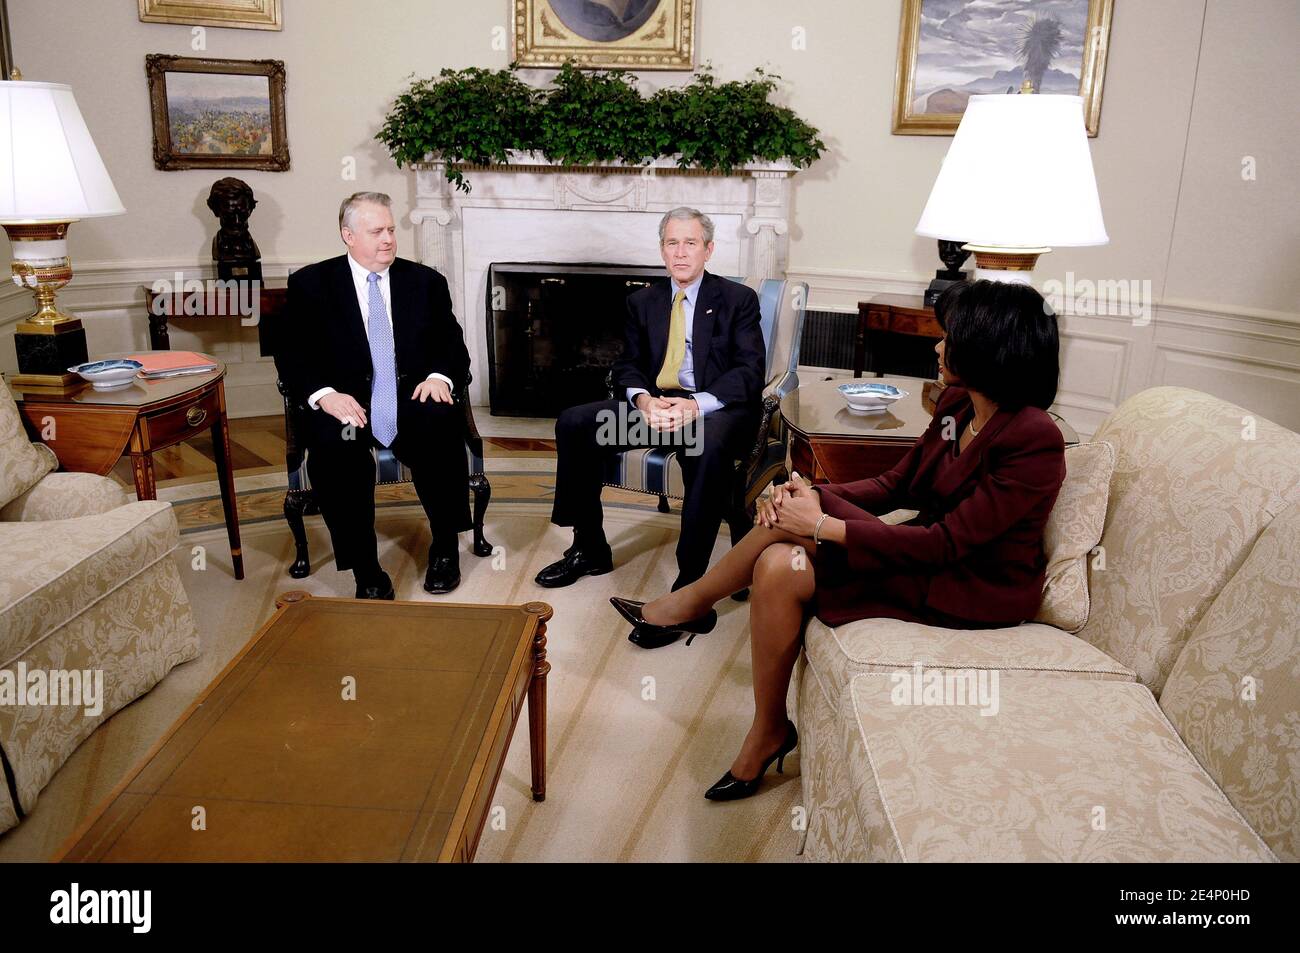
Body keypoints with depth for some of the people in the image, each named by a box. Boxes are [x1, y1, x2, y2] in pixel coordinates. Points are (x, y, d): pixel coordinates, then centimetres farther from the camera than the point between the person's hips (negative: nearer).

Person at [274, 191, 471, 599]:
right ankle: (366, 573, -20)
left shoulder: (426, 282, 13)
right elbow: (292, 355, 3)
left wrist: (439, 377, -14)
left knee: (442, 423, -32)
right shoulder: (310, 284, 8)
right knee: (333, 447, -34)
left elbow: (452, 344, 10)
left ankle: (445, 548, -13)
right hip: (346, 407, -1)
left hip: (412, 402, 1)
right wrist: (323, 394, -17)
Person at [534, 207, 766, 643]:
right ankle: (590, 549, 0)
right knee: (573, 424, -13)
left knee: (710, 446, -40)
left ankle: (689, 583, -34)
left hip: (716, 408, -4)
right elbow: (627, 365, 10)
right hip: (654, 403, 5)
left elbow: (750, 370, -7)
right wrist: (643, 399, -16)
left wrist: (698, 406, -26)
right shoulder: (643, 301, 16)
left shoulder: (738, 299, 4)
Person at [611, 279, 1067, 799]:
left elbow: (945, 543, -26)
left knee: (781, 569, -20)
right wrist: (817, 497, -12)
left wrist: (824, 527, -25)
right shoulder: (957, 404, 2)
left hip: (975, 590, -8)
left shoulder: (1033, 441, -24)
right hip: (931, 549, 8)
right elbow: (896, 483, 6)